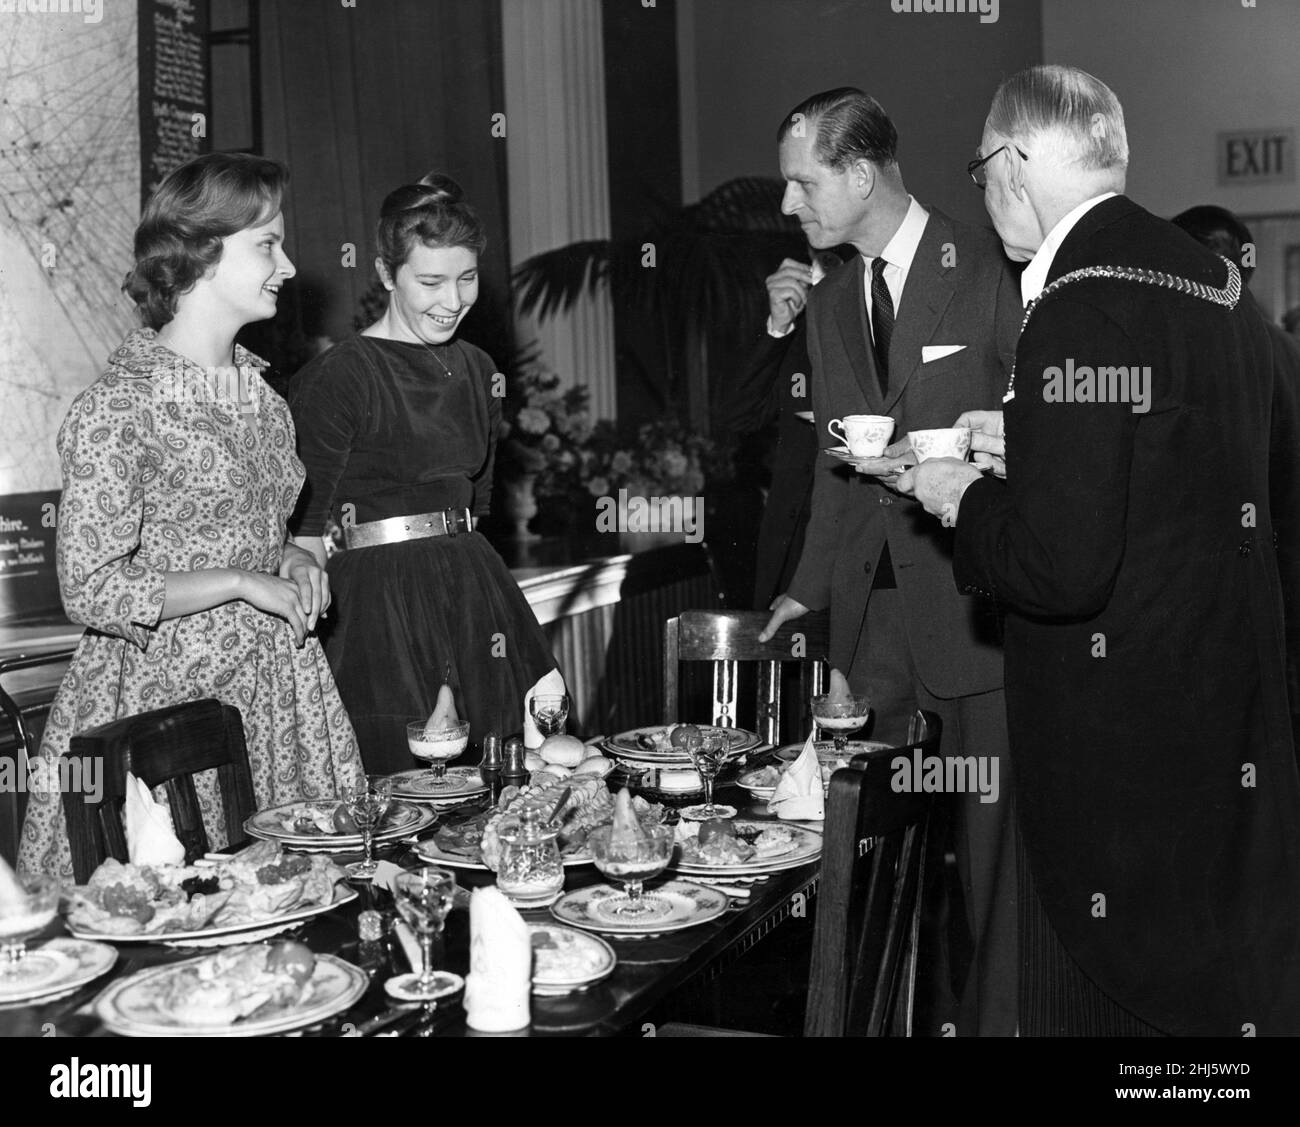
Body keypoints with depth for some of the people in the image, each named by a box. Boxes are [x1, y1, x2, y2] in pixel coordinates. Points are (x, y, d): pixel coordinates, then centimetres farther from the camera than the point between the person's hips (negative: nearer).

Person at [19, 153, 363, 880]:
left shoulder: (259, 391, 10)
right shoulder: (120, 404, -14)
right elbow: (91, 590, -17)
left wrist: (291, 561, 3)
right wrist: (242, 582, -16)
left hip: (275, 683, 7)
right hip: (166, 698, -7)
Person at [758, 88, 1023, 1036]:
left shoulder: (994, 269, -5)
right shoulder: (830, 306, 15)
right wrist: (808, 590, 13)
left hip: (979, 596, -5)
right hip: (872, 604, 5)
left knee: (995, 840, 0)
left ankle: (997, 1013, 13)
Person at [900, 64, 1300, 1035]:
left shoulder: (1079, 310, -21)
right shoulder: (1216, 282, 6)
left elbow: (1060, 568, -24)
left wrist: (967, 500, -7)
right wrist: (1034, 452, 15)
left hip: (1122, 751, -9)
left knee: (1099, 995, 7)